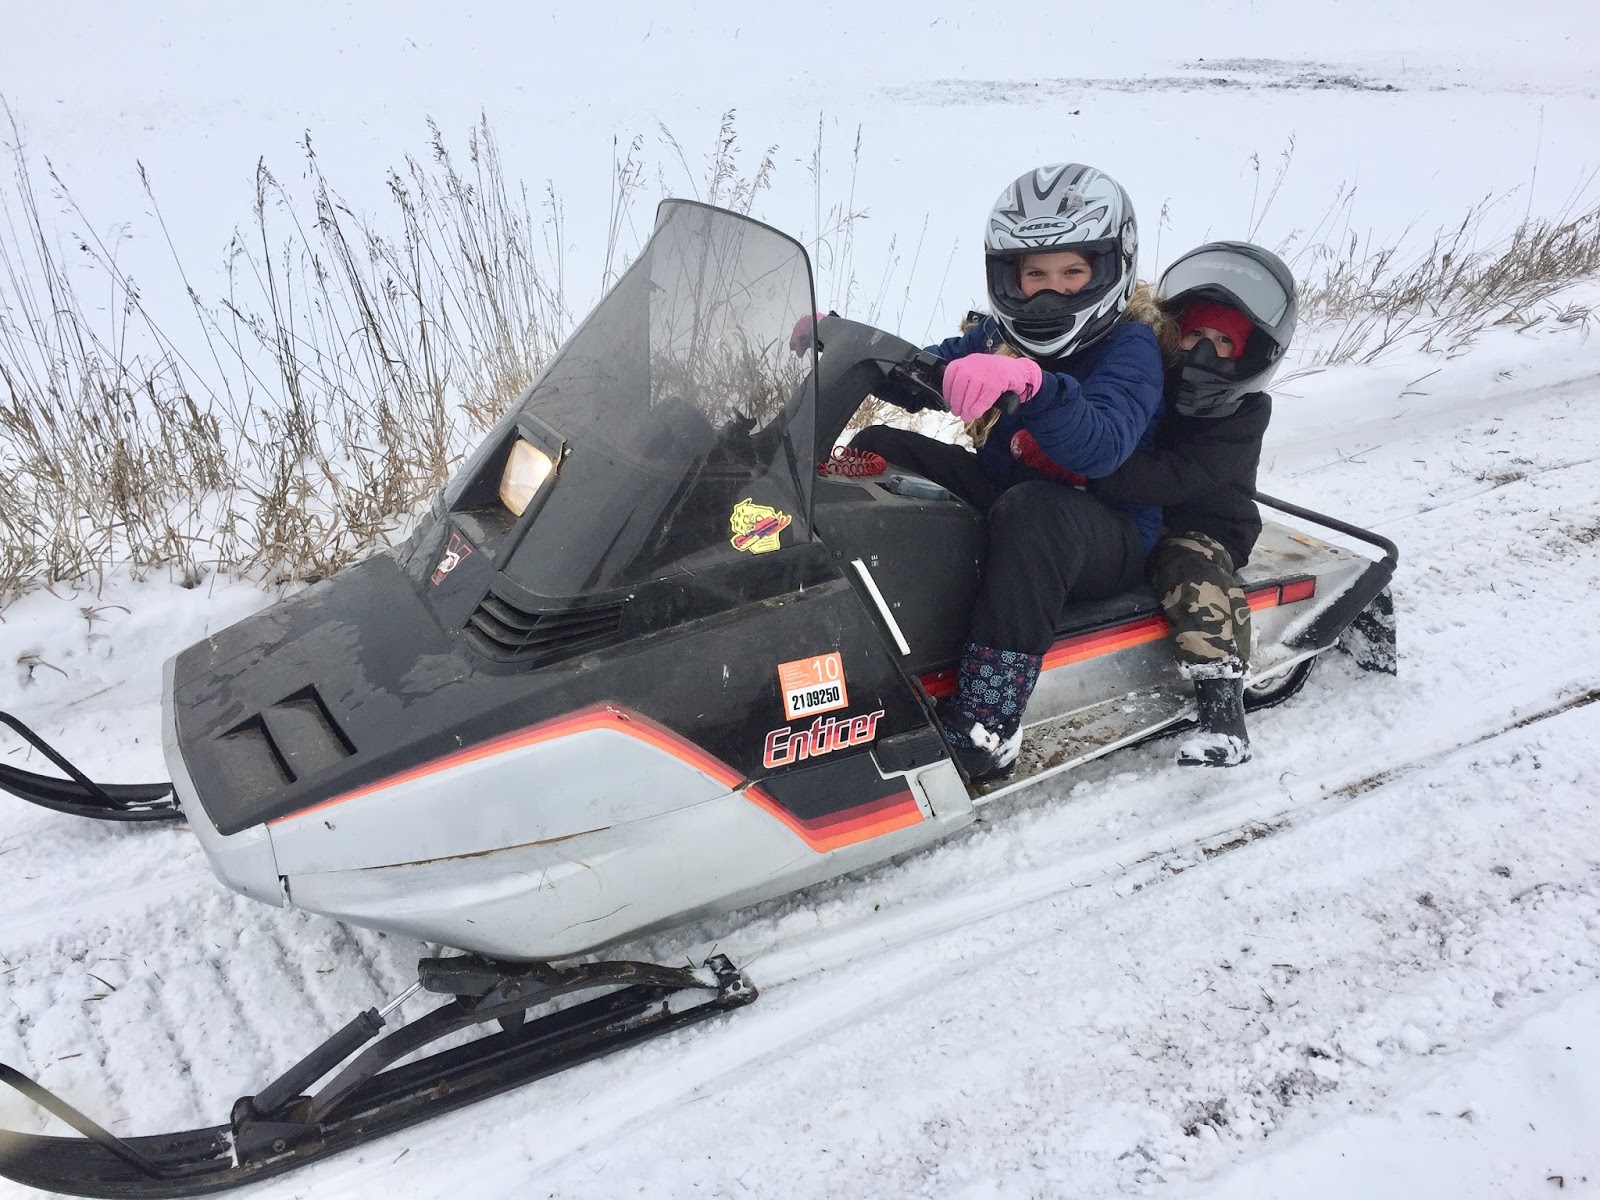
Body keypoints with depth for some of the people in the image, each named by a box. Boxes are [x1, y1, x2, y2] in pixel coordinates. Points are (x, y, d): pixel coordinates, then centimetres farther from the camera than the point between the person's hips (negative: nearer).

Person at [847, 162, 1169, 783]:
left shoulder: (1129, 347, -14)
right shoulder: (1000, 335, 7)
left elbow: (1098, 448, -33)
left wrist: (1031, 383, -51)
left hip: (1110, 537, -7)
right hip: (1004, 495, 7)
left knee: (1032, 508, -42)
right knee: (878, 446, -2)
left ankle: (983, 725, -43)